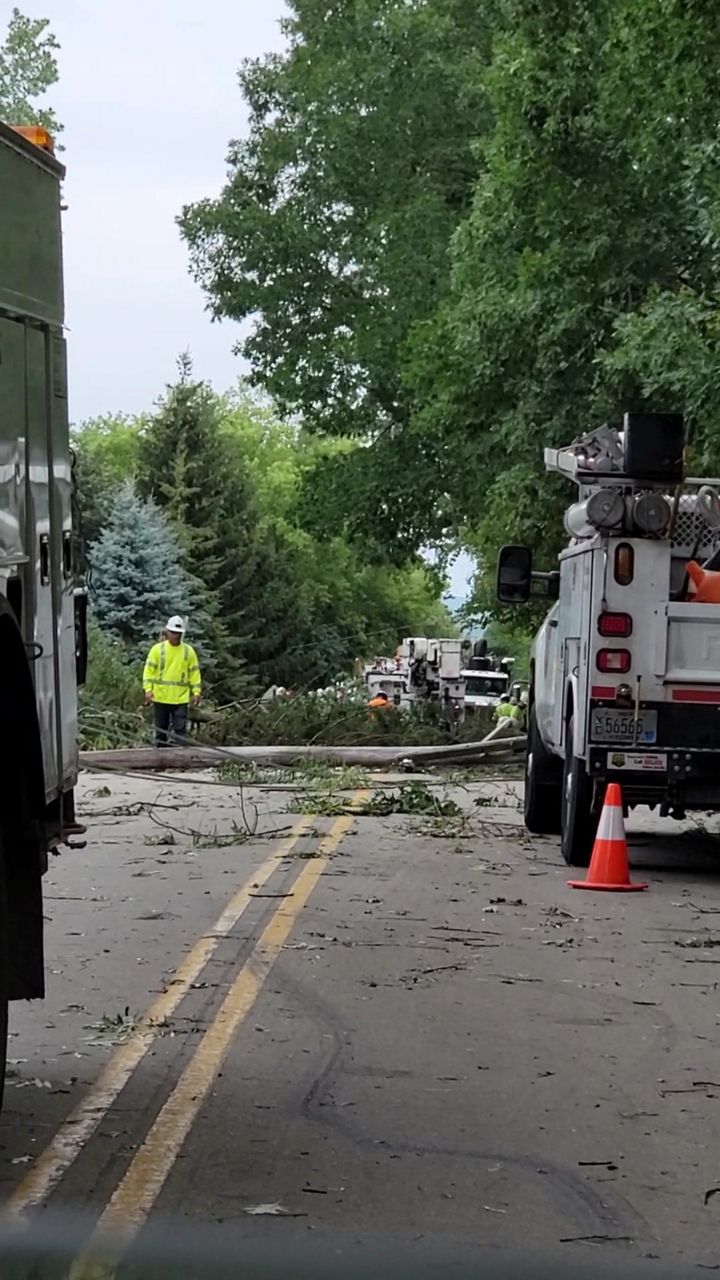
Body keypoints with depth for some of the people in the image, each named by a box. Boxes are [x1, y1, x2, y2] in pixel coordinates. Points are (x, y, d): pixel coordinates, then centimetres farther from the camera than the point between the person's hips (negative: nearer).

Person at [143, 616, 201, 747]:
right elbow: (149, 670, -1)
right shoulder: (157, 649, 1)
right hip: (160, 697, 0)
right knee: (161, 730, 9)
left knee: (180, 730, -6)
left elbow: (194, 672, 8)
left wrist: (196, 692, 0)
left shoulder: (188, 651, 4)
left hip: (180, 698, 0)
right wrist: (148, 689, -11)